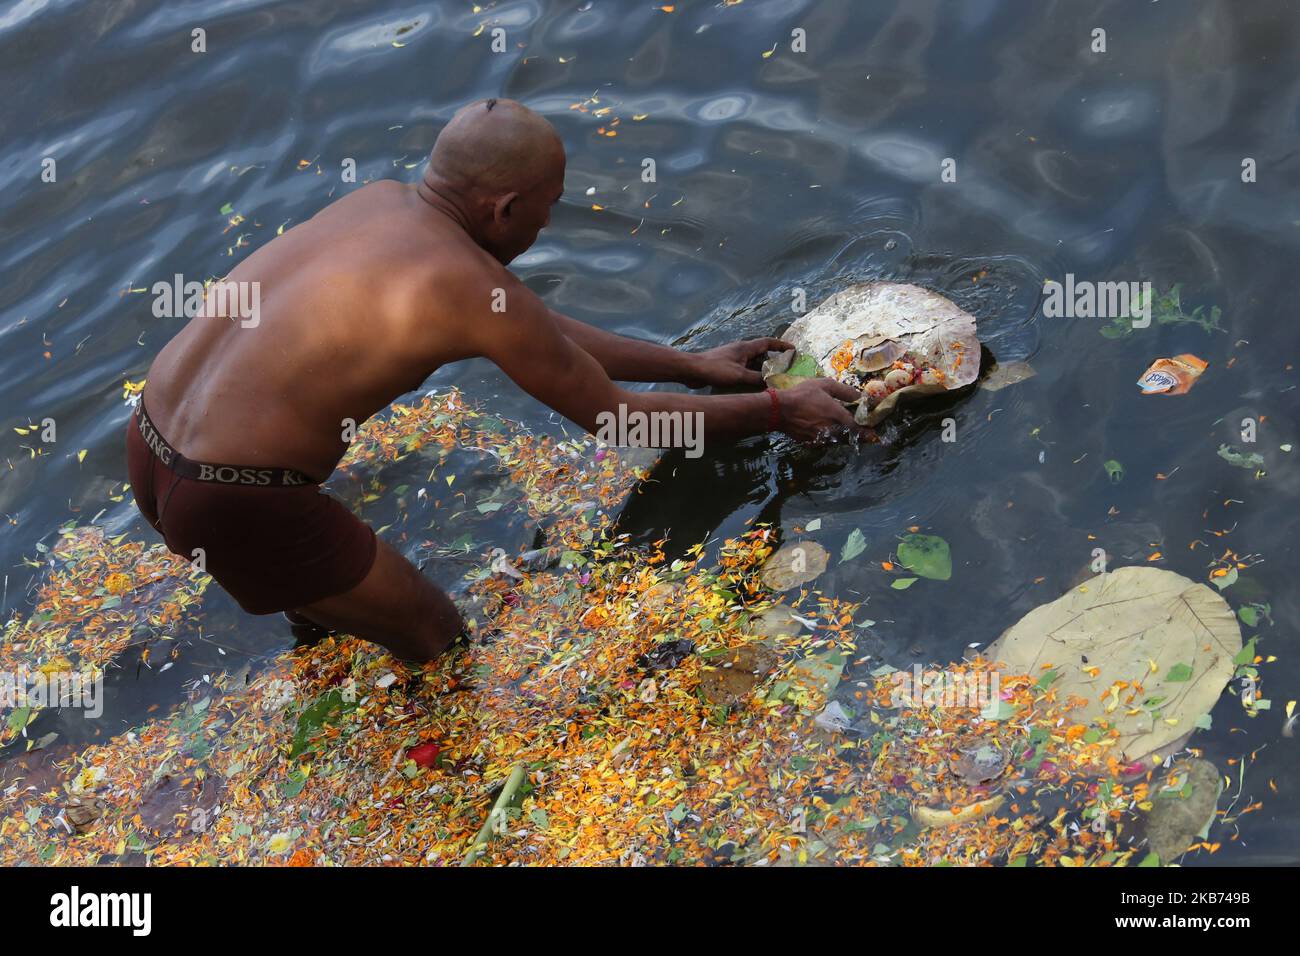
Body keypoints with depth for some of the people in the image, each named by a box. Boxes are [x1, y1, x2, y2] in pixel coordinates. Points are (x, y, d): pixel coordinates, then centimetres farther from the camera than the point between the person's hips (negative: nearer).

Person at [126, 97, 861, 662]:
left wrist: (693, 365, 24)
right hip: (239, 507, -8)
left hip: (150, 444, 9)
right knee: (439, 640, 13)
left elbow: (543, 330, 19)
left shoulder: (380, 200, 9)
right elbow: (622, 417, -4)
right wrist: (779, 410, 9)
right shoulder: (475, 288, -16)